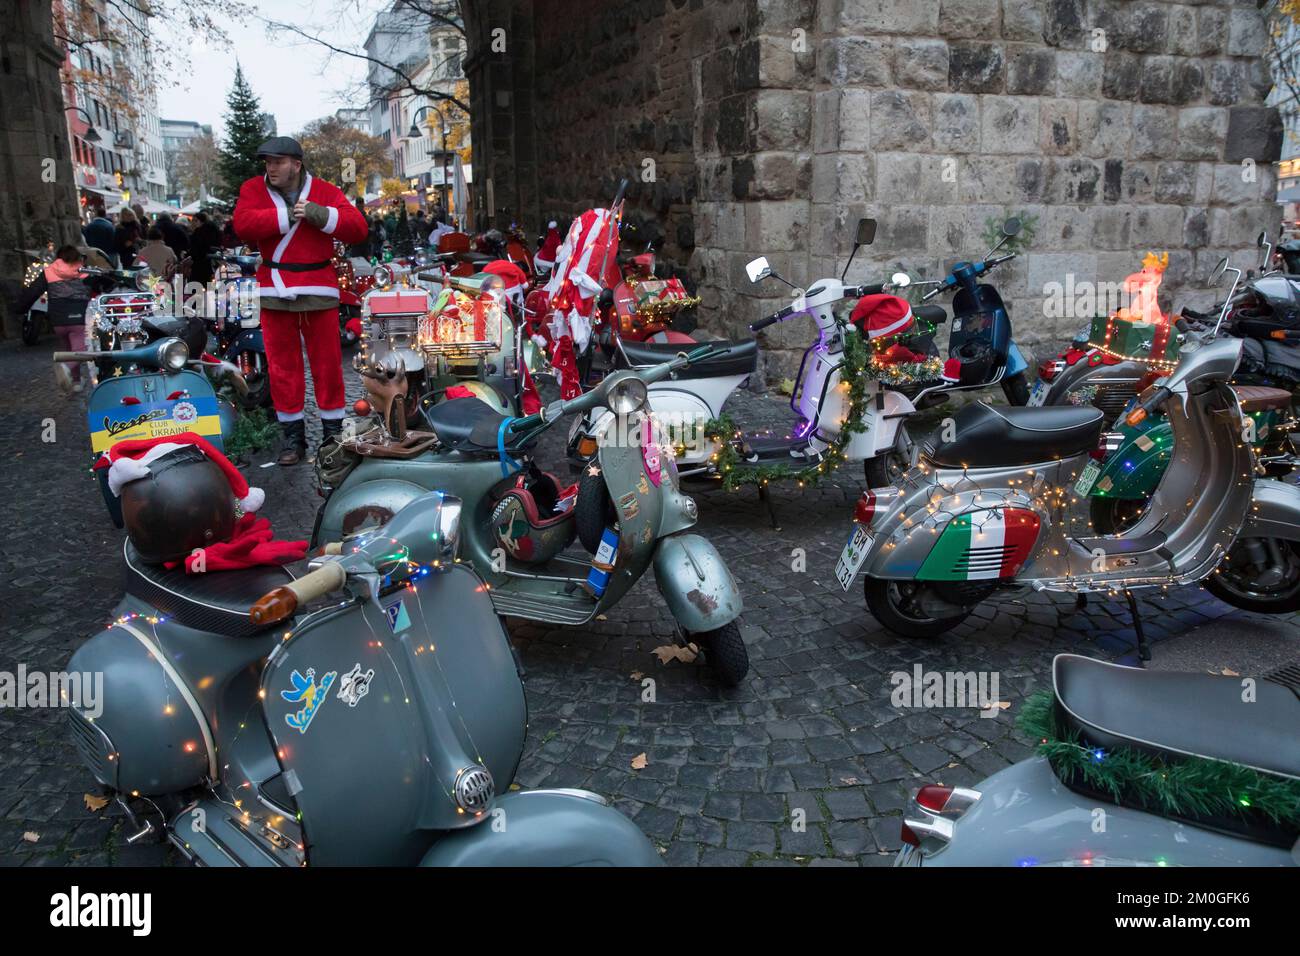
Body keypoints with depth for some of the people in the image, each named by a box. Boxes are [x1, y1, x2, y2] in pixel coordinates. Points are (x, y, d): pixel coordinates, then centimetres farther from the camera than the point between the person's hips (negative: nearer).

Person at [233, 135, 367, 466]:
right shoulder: (254, 189, 6)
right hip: (275, 292, 2)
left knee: (327, 362, 2)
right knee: (282, 365, 6)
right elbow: (243, 224, -12)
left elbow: (358, 228, -6)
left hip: (319, 290, -1)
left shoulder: (325, 191, 3)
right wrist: (289, 215, -15)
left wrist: (320, 214, -18)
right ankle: (293, 435, 16)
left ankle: (333, 431, 14)